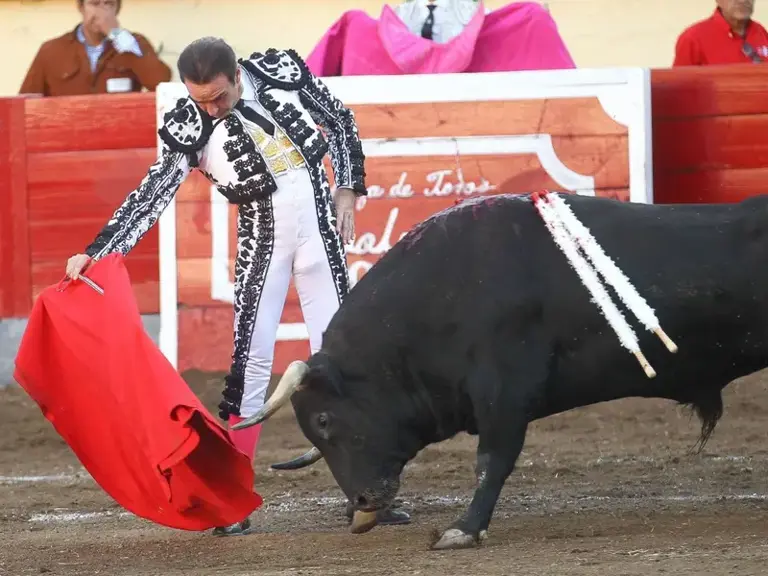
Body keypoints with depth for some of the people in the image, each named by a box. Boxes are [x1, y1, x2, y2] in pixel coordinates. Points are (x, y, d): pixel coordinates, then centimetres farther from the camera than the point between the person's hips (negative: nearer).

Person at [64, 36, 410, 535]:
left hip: (320, 225, 1)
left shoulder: (282, 71, -9)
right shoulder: (189, 128, -13)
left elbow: (340, 120, 6)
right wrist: (96, 254, -25)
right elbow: (152, 196, -16)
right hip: (262, 238, -1)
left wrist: (348, 190, 3)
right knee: (251, 360, -8)